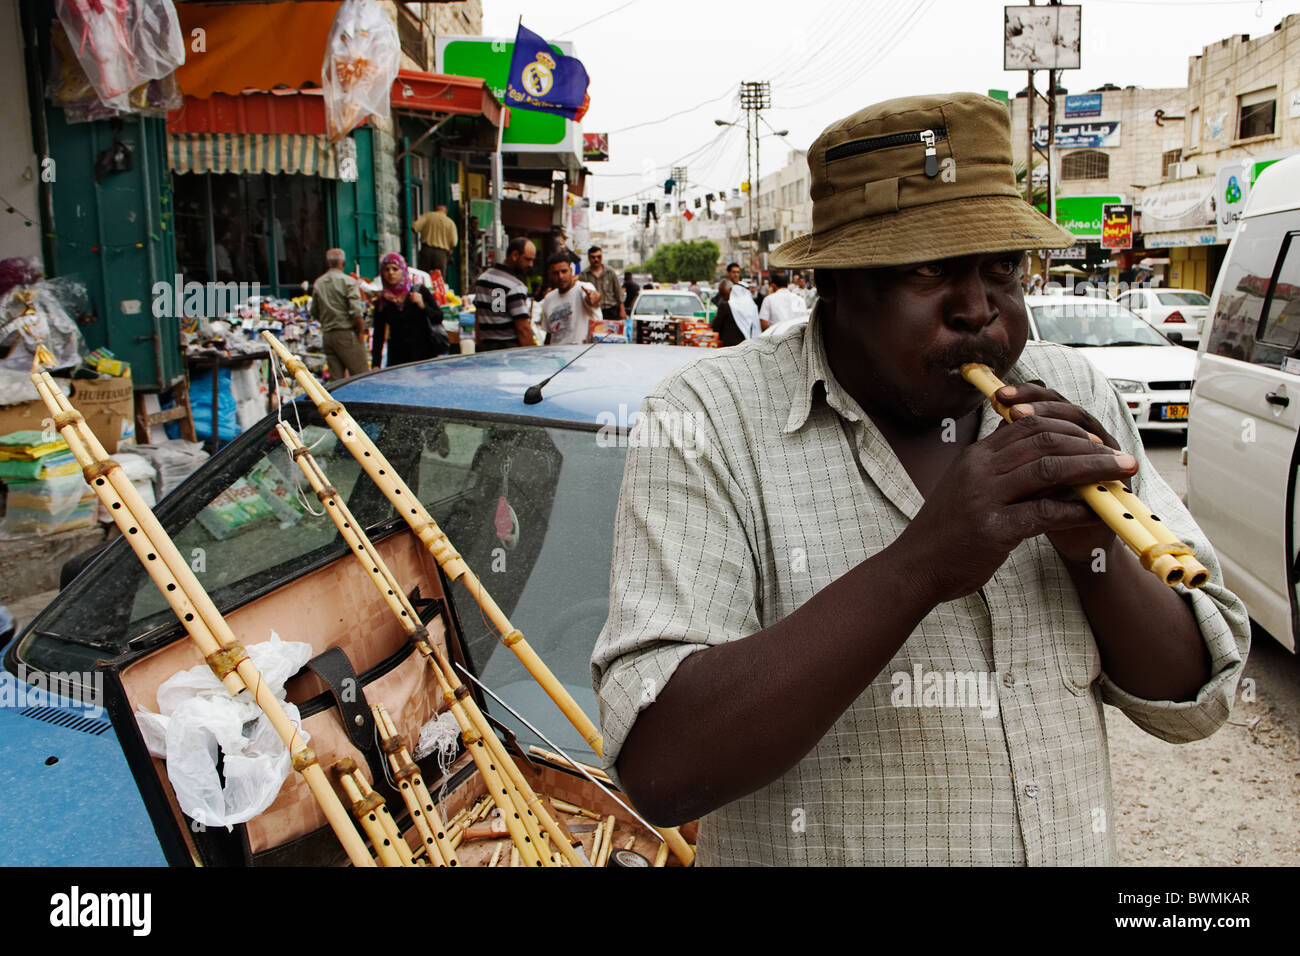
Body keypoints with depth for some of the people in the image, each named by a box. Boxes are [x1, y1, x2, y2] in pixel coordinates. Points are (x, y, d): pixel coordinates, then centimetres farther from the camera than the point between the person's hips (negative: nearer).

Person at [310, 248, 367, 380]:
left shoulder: (318, 283, 10)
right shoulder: (348, 281, -8)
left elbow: (314, 313, 14)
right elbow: (355, 311, -15)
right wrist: (361, 330, -5)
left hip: (327, 335, 6)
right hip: (347, 334, -6)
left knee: (335, 380, 6)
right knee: (360, 378, -2)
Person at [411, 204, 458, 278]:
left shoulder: (427, 216, 6)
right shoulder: (450, 222, 4)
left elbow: (415, 227, -6)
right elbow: (453, 242, -5)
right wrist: (449, 249, 14)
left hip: (426, 250, 1)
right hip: (441, 253, -1)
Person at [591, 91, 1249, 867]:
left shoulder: (1075, 400, -5)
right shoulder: (710, 421, -19)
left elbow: (1196, 704, -3)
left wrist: (1094, 548, -22)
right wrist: (916, 568, -35)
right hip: (806, 846, -3)